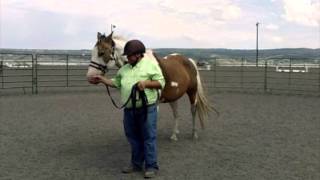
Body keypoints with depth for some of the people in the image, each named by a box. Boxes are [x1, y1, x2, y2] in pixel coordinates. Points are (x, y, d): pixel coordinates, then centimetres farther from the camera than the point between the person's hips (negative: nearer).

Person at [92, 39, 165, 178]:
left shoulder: (151, 64, -4)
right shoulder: (124, 68, 13)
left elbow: (161, 82, -8)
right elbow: (116, 83, 17)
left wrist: (146, 83, -21)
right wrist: (102, 80, 6)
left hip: (147, 108, -6)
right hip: (129, 110, 6)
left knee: (149, 137, -1)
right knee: (133, 137, 13)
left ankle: (151, 166, 6)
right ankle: (136, 164, 26)